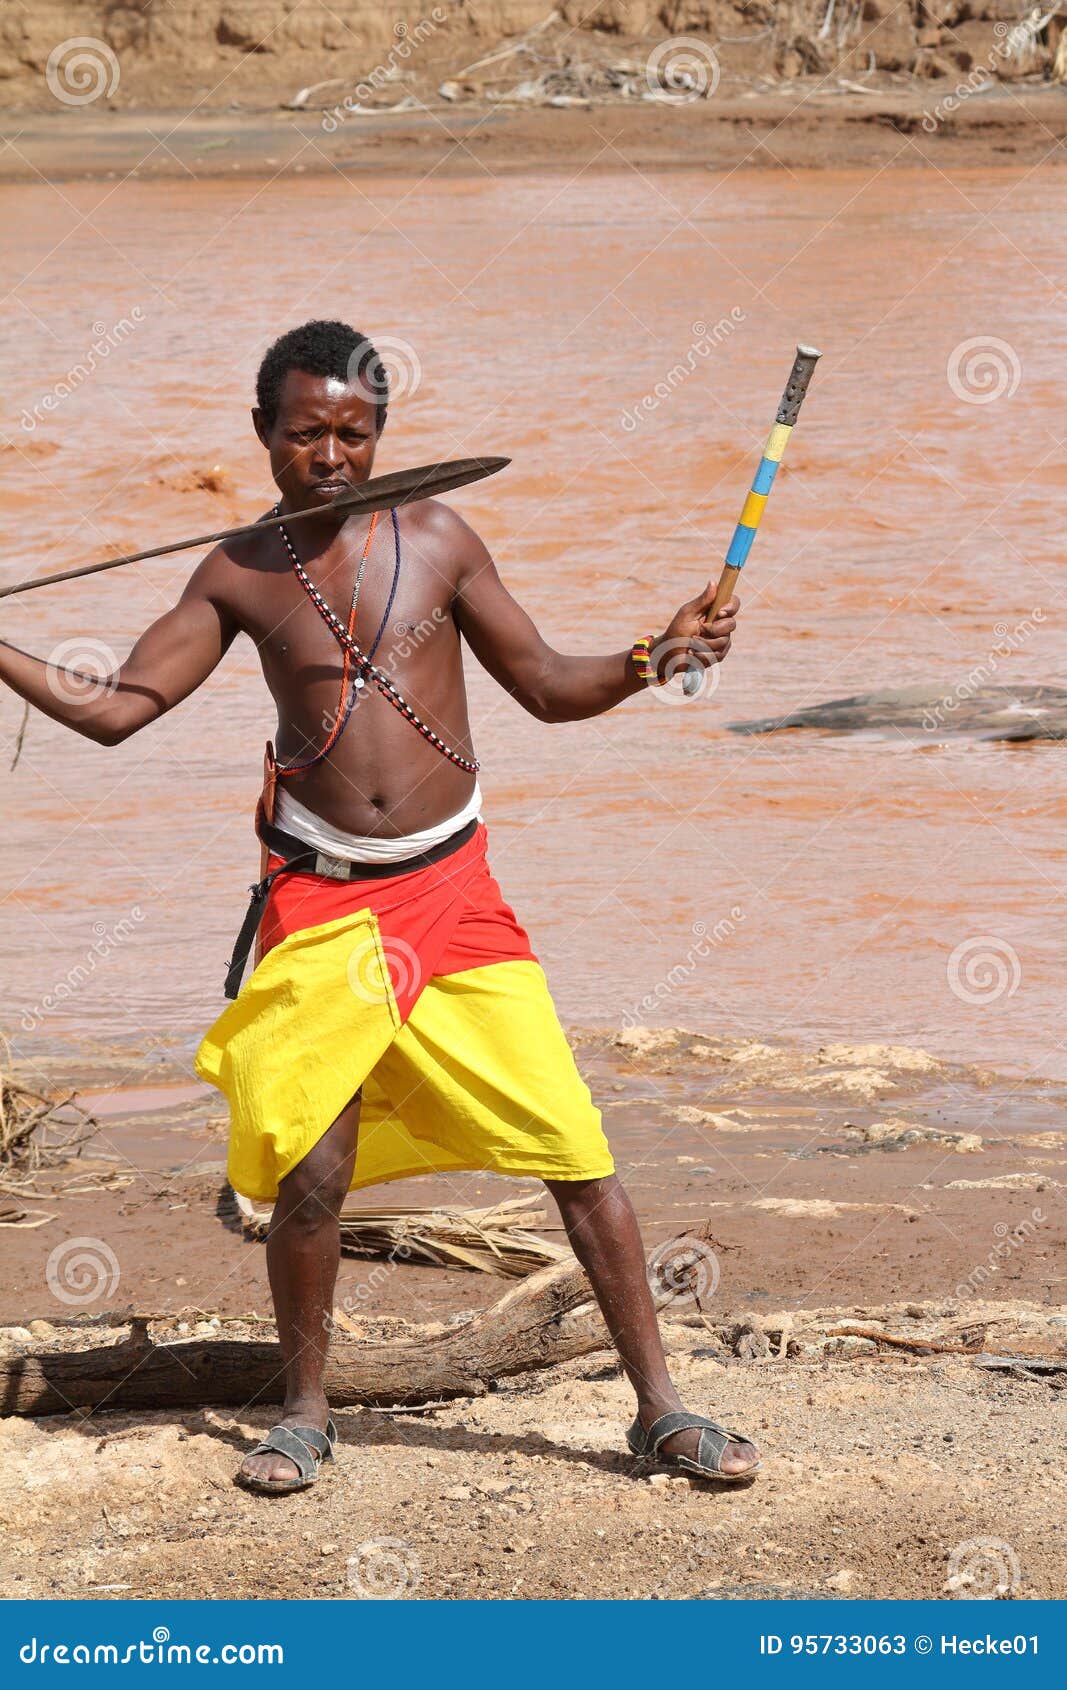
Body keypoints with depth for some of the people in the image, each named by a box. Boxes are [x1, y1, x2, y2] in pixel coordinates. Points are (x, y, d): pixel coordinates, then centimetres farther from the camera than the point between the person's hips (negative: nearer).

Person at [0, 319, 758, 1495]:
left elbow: (547, 686, 10)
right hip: (319, 902, 0)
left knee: (575, 1149, -5)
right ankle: (305, 1415, 16)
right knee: (311, 1173, -7)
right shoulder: (238, 575, 4)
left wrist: (652, 659, -7)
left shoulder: (436, 539, 5)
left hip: (452, 890, 1)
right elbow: (115, 708, 2)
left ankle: (658, 1409, 4)